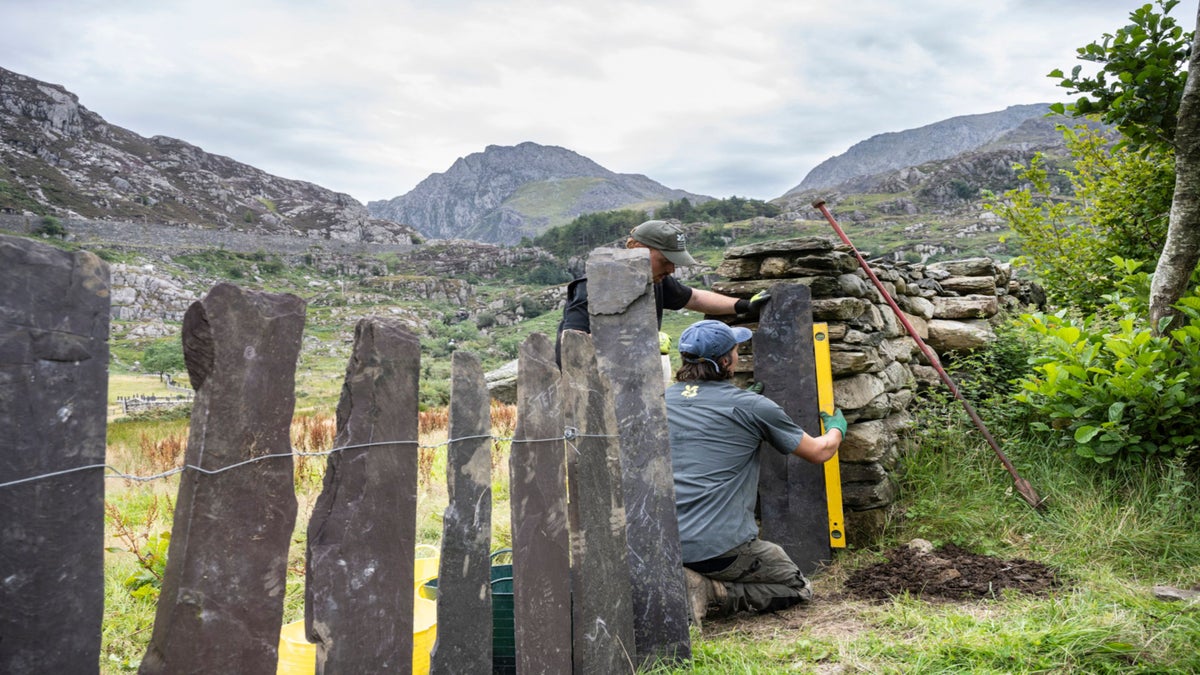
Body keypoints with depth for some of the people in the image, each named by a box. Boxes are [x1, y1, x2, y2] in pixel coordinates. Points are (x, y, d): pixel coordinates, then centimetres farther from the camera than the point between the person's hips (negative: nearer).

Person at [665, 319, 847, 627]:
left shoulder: (663, 401, 8)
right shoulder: (752, 406, -5)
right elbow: (819, 452, 11)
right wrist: (836, 429, 34)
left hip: (664, 545, 6)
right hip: (721, 546, -5)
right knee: (797, 587, 16)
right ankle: (708, 593, -7)